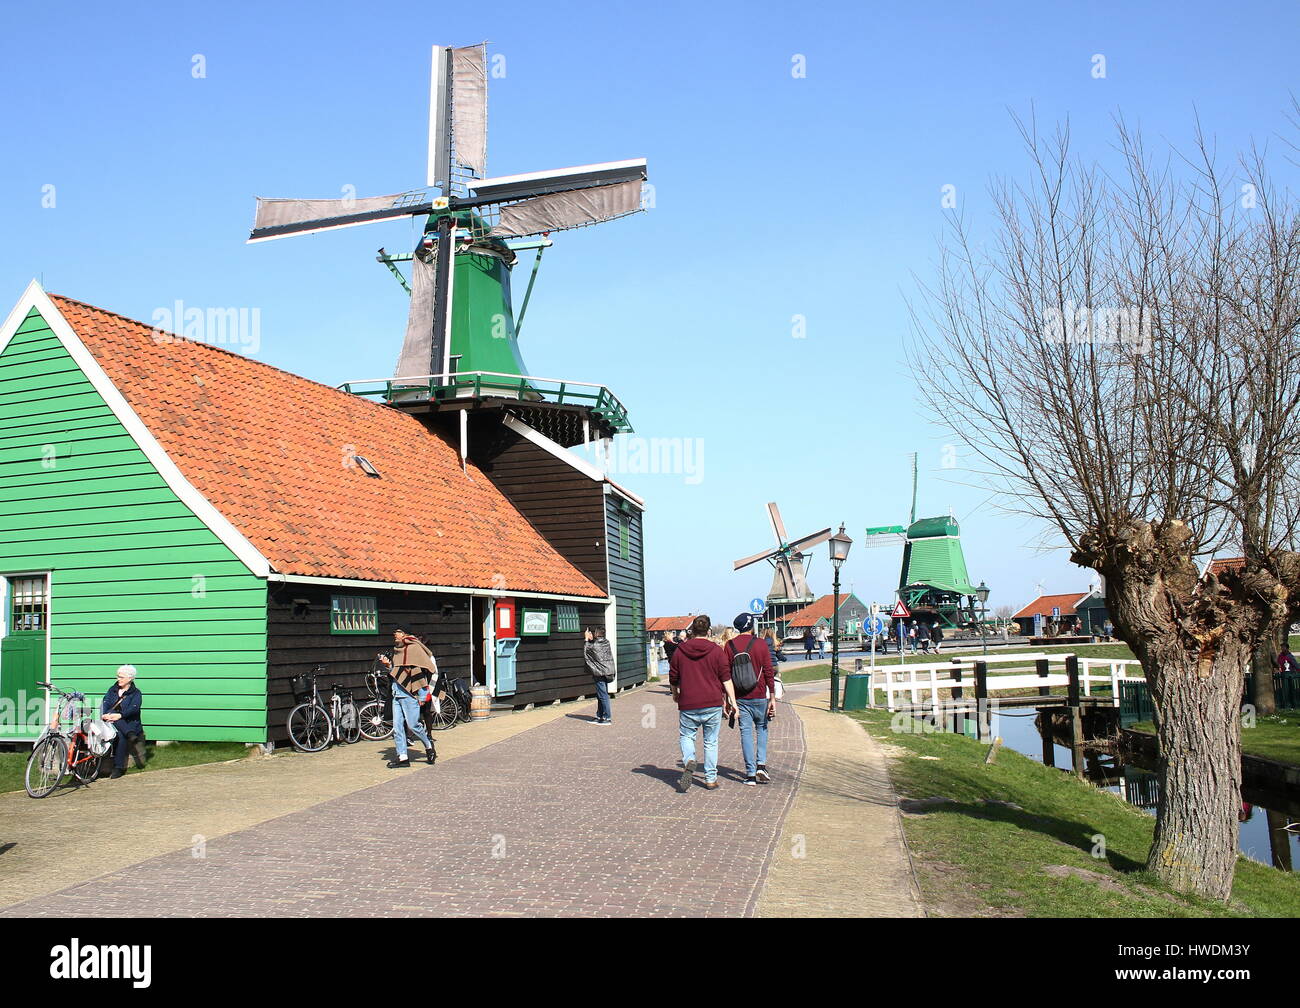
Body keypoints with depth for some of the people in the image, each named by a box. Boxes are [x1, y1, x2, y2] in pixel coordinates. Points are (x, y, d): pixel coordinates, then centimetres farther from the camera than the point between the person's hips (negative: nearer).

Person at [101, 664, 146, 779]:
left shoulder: (136, 693, 7)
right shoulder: (112, 690, 20)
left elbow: (133, 709, -11)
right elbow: (105, 703, 3)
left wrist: (120, 715, -29)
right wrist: (105, 714, -20)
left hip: (129, 724, -3)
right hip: (112, 722, 3)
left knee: (121, 736, -33)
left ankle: (118, 768, -33)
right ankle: (130, 735, -51)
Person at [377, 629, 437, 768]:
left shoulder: (414, 648, -6)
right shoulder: (397, 651, 18)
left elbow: (429, 669, -10)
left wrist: (423, 695, -11)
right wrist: (388, 664, 5)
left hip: (409, 694, -8)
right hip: (396, 694, 8)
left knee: (412, 725, -5)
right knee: (397, 727, 3)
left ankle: (429, 746, 18)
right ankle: (402, 757, 7)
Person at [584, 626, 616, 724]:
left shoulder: (594, 646, -14)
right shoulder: (606, 643, 5)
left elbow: (585, 652, 6)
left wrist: (586, 639, 12)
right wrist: (591, 639, 17)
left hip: (600, 674, -8)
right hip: (607, 672, 8)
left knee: (603, 696, -4)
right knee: (600, 696, 16)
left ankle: (607, 718, -2)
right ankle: (599, 716, 23)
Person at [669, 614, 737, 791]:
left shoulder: (679, 651, 2)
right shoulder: (716, 651, -1)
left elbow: (673, 678, 8)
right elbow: (726, 678, -3)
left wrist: (675, 695, 26)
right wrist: (732, 701, 0)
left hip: (688, 705, 0)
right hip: (713, 704, 0)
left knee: (686, 736, 15)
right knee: (711, 742, 10)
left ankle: (689, 761, -13)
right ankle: (711, 779, 12)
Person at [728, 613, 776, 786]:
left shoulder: (730, 645, 1)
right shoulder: (760, 643, -4)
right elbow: (768, 672, -5)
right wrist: (772, 698, -1)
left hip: (740, 697, 1)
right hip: (759, 696, -1)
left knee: (746, 732, 6)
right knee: (762, 728, 18)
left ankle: (750, 773, 3)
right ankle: (761, 766, 5)